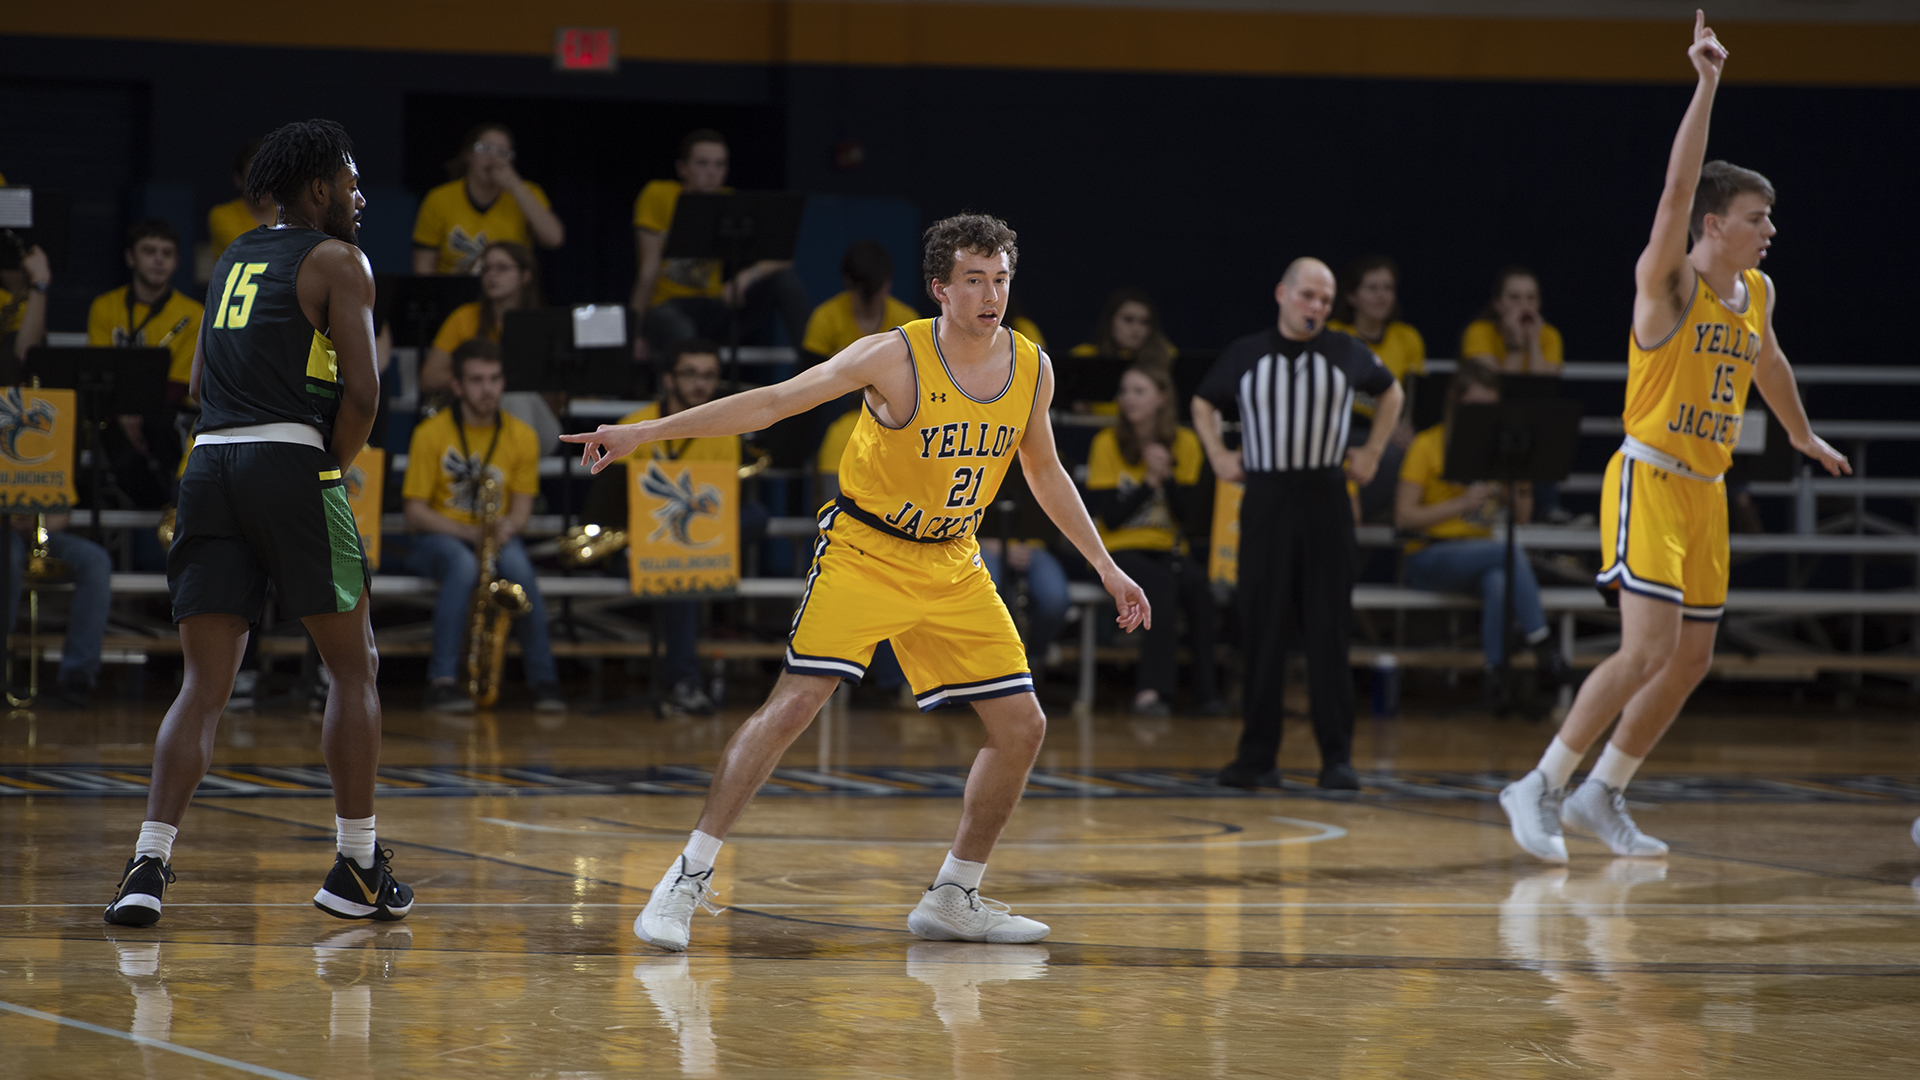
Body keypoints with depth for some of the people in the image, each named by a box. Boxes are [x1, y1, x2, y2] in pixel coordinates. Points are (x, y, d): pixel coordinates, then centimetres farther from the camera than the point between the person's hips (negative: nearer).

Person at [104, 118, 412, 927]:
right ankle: (358, 868, 11)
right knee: (352, 666, 9)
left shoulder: (235, 259, 23)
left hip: (210, 465, 6)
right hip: (290, 465, -6)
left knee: (204, 686, 4)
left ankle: (149, 866, -12)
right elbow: (362, 389, -9)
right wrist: (336, 462, 6)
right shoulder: (336, 261, 2)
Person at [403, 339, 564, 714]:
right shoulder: (431, 433, -7)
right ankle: (442, 680, -39)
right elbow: (415, 511, -8)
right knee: (464, 565, -38)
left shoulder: (522, 435, 2)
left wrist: (506, 526, -23)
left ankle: (542, 679, -25)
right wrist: (468, 532, -22)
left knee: (518, 566, -34)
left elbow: (521, 507, 2)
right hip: (439, 538, -2)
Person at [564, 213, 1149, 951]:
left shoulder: (1031, 369, -2)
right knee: (793, 703, -18)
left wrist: (1104, 566, 17)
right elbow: (775, 401, -16)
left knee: (1022, 727, 1)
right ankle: (687, 880, -12)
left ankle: (954, 900, 15)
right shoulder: (895, 358, -17)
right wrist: (646, 432, -20)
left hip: (953, 566, 6)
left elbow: (1043, 470, 16)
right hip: (865, 552, -5)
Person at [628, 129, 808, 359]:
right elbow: (649, 270, -7)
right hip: (667, 307, -4)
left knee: (787, 281, -16)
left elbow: (781, 260, -6)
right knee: (680, 331, -41)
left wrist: (748, 276, -27)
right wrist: (636, 330, -13)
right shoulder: (658, 196, -5)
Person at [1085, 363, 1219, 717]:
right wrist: (1150, 482, -17)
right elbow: (1110, 517, -9)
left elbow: (1190, 517, -2)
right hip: (1120, 550, -2)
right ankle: (1153, 687, -39)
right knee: (1161, 582, -35)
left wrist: (1167, 476, -16)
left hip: (1168, 550, 2)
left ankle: (1207, 691, -30)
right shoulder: (1107, 444, -2)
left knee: (1197, 583, -32)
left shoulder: (1184, 444, 4)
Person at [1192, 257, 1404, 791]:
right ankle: (1257, 756, 6)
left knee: (1328, 630, -2)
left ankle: (1337, 756, 1)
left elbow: (1391, 393, 22)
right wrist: (1219, 455, 9)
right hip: (1265, 499, 0)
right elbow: (1203, 404, 21)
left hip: (1325, 500, 0)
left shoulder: (1348, 354, 4)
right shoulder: (1245, 355, 5)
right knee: (1262, 629, 1)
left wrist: (1372, 453, 13)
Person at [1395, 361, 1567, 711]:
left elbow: (1521, 517, 11)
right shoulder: (1428, 445, -1)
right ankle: (1541, 643, -33)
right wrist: (1462, 504, -17)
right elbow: (1403, 517, -9)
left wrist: (1522, 482, -10)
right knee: (1508, 552, -34)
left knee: (1498, 581, -36)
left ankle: (1496, 675, -38)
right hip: (1429, 558, -4)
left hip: (1478, 554, 4)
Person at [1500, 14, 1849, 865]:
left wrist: (1802, 436, 44)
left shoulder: (1757, 295, 10)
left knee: (1692, 659, 9)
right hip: (1649, 481, -8)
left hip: (1706, 491, 8)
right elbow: (1678, 188, -27)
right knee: (1648, 650, -18)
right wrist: (1706, 85, -32)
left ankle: (1602, 796, 21)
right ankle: (1541, 789, -10)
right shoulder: (1668, 283, -12)